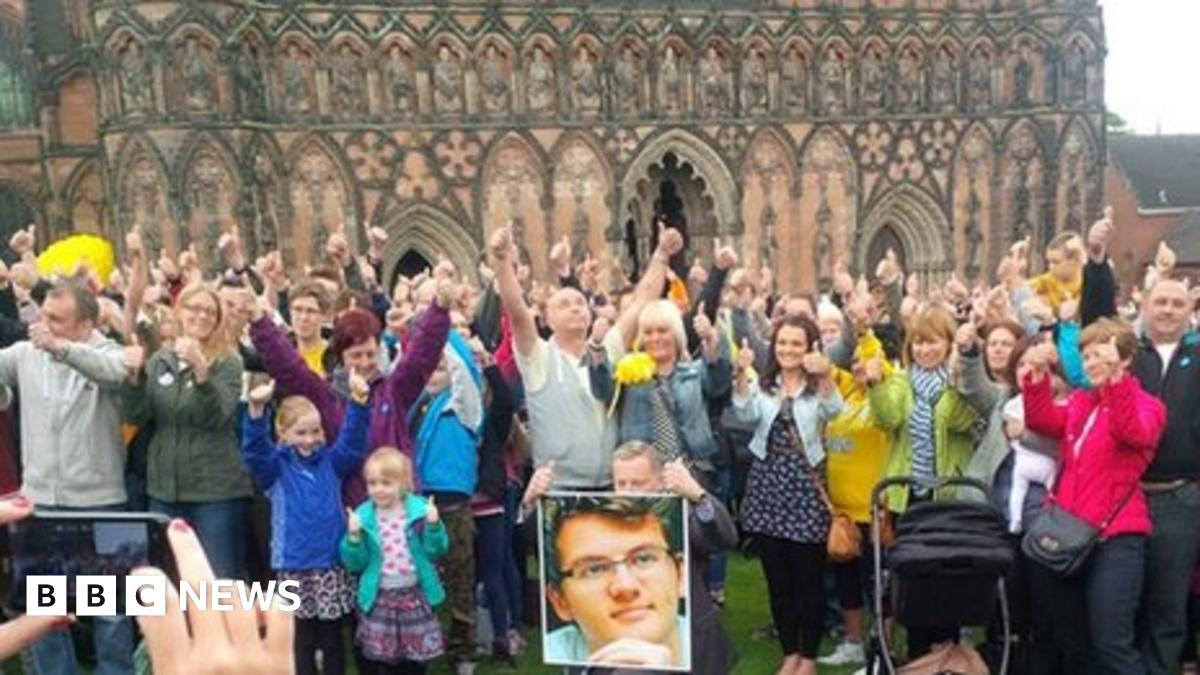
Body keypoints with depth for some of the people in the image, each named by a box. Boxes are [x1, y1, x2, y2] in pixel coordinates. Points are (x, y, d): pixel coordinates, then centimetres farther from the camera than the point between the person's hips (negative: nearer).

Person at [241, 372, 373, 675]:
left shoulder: (332, 461, 5)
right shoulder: (276, 467, 1)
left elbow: (353, 439, -8)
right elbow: (254, 449, -17)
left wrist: (359, 402, -27)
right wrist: (256, 410, -36)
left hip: (332, 564, 2)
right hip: (294, 568, -1)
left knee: (332, 639, 12)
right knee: (302, 640, 9)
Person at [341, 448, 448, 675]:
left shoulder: (419, 510, -6)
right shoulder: (363, 516, -5)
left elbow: (435, 552, -6)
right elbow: (354, 563, -5)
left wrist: (433, 526, -22)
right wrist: (354, 536, -21)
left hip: (415, 596, 0)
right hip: (379, 599, 0)